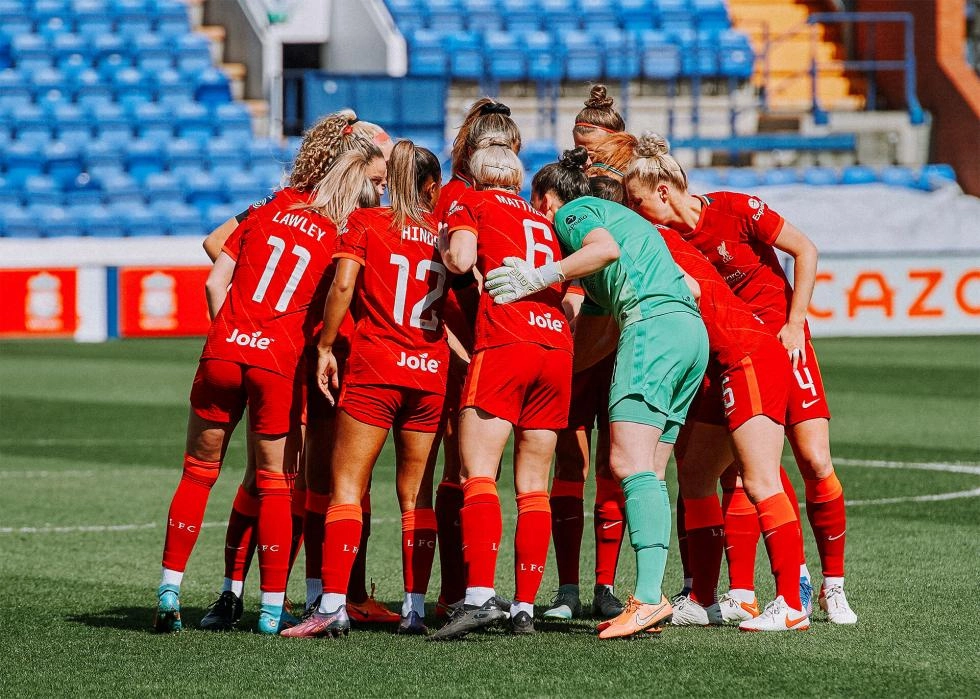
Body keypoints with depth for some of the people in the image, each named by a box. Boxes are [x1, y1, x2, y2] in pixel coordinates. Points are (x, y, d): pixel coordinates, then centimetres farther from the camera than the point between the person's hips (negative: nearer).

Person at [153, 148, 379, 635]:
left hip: (223, 352, 2)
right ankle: (272, 606, 10)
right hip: (279, 363, -2)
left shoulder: (269, 211, 11)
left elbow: (215, 282, 9)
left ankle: (169, 590, 8)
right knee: (274, 483, 10)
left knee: (198, 471, 13)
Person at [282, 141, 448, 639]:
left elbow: (343, 283, -10)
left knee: (346, 487, -4)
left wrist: (325, 346, -4)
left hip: (375, 367, -3)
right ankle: (415, 607, 6)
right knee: (416, 494, 11)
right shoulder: (444, 233, 11)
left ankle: (333, 605, -15)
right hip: (432, 373, 3)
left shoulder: (365, 223, 3)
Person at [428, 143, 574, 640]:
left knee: (479, 472, -10)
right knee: (533, 485, 8)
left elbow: (460, 259, -5)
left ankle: (480, 594, -26)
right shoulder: (545, 222, 26)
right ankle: (525, 607, 4)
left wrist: (447, 251, 14)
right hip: (557, 346, 5)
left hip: (503, 344, -5)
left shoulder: (471, 203, 12)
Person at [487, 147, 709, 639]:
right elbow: (691, 286, 30)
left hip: (652, 324, -9)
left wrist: (539, 278, -12)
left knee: (628, 463, -18)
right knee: (647, 477, 6)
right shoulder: (624, 215, 33)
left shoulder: (571, 211, 8)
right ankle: (649, 599, -3)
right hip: (692, 328, 9)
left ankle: (649, 599, -30)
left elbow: (606, 248, -15)